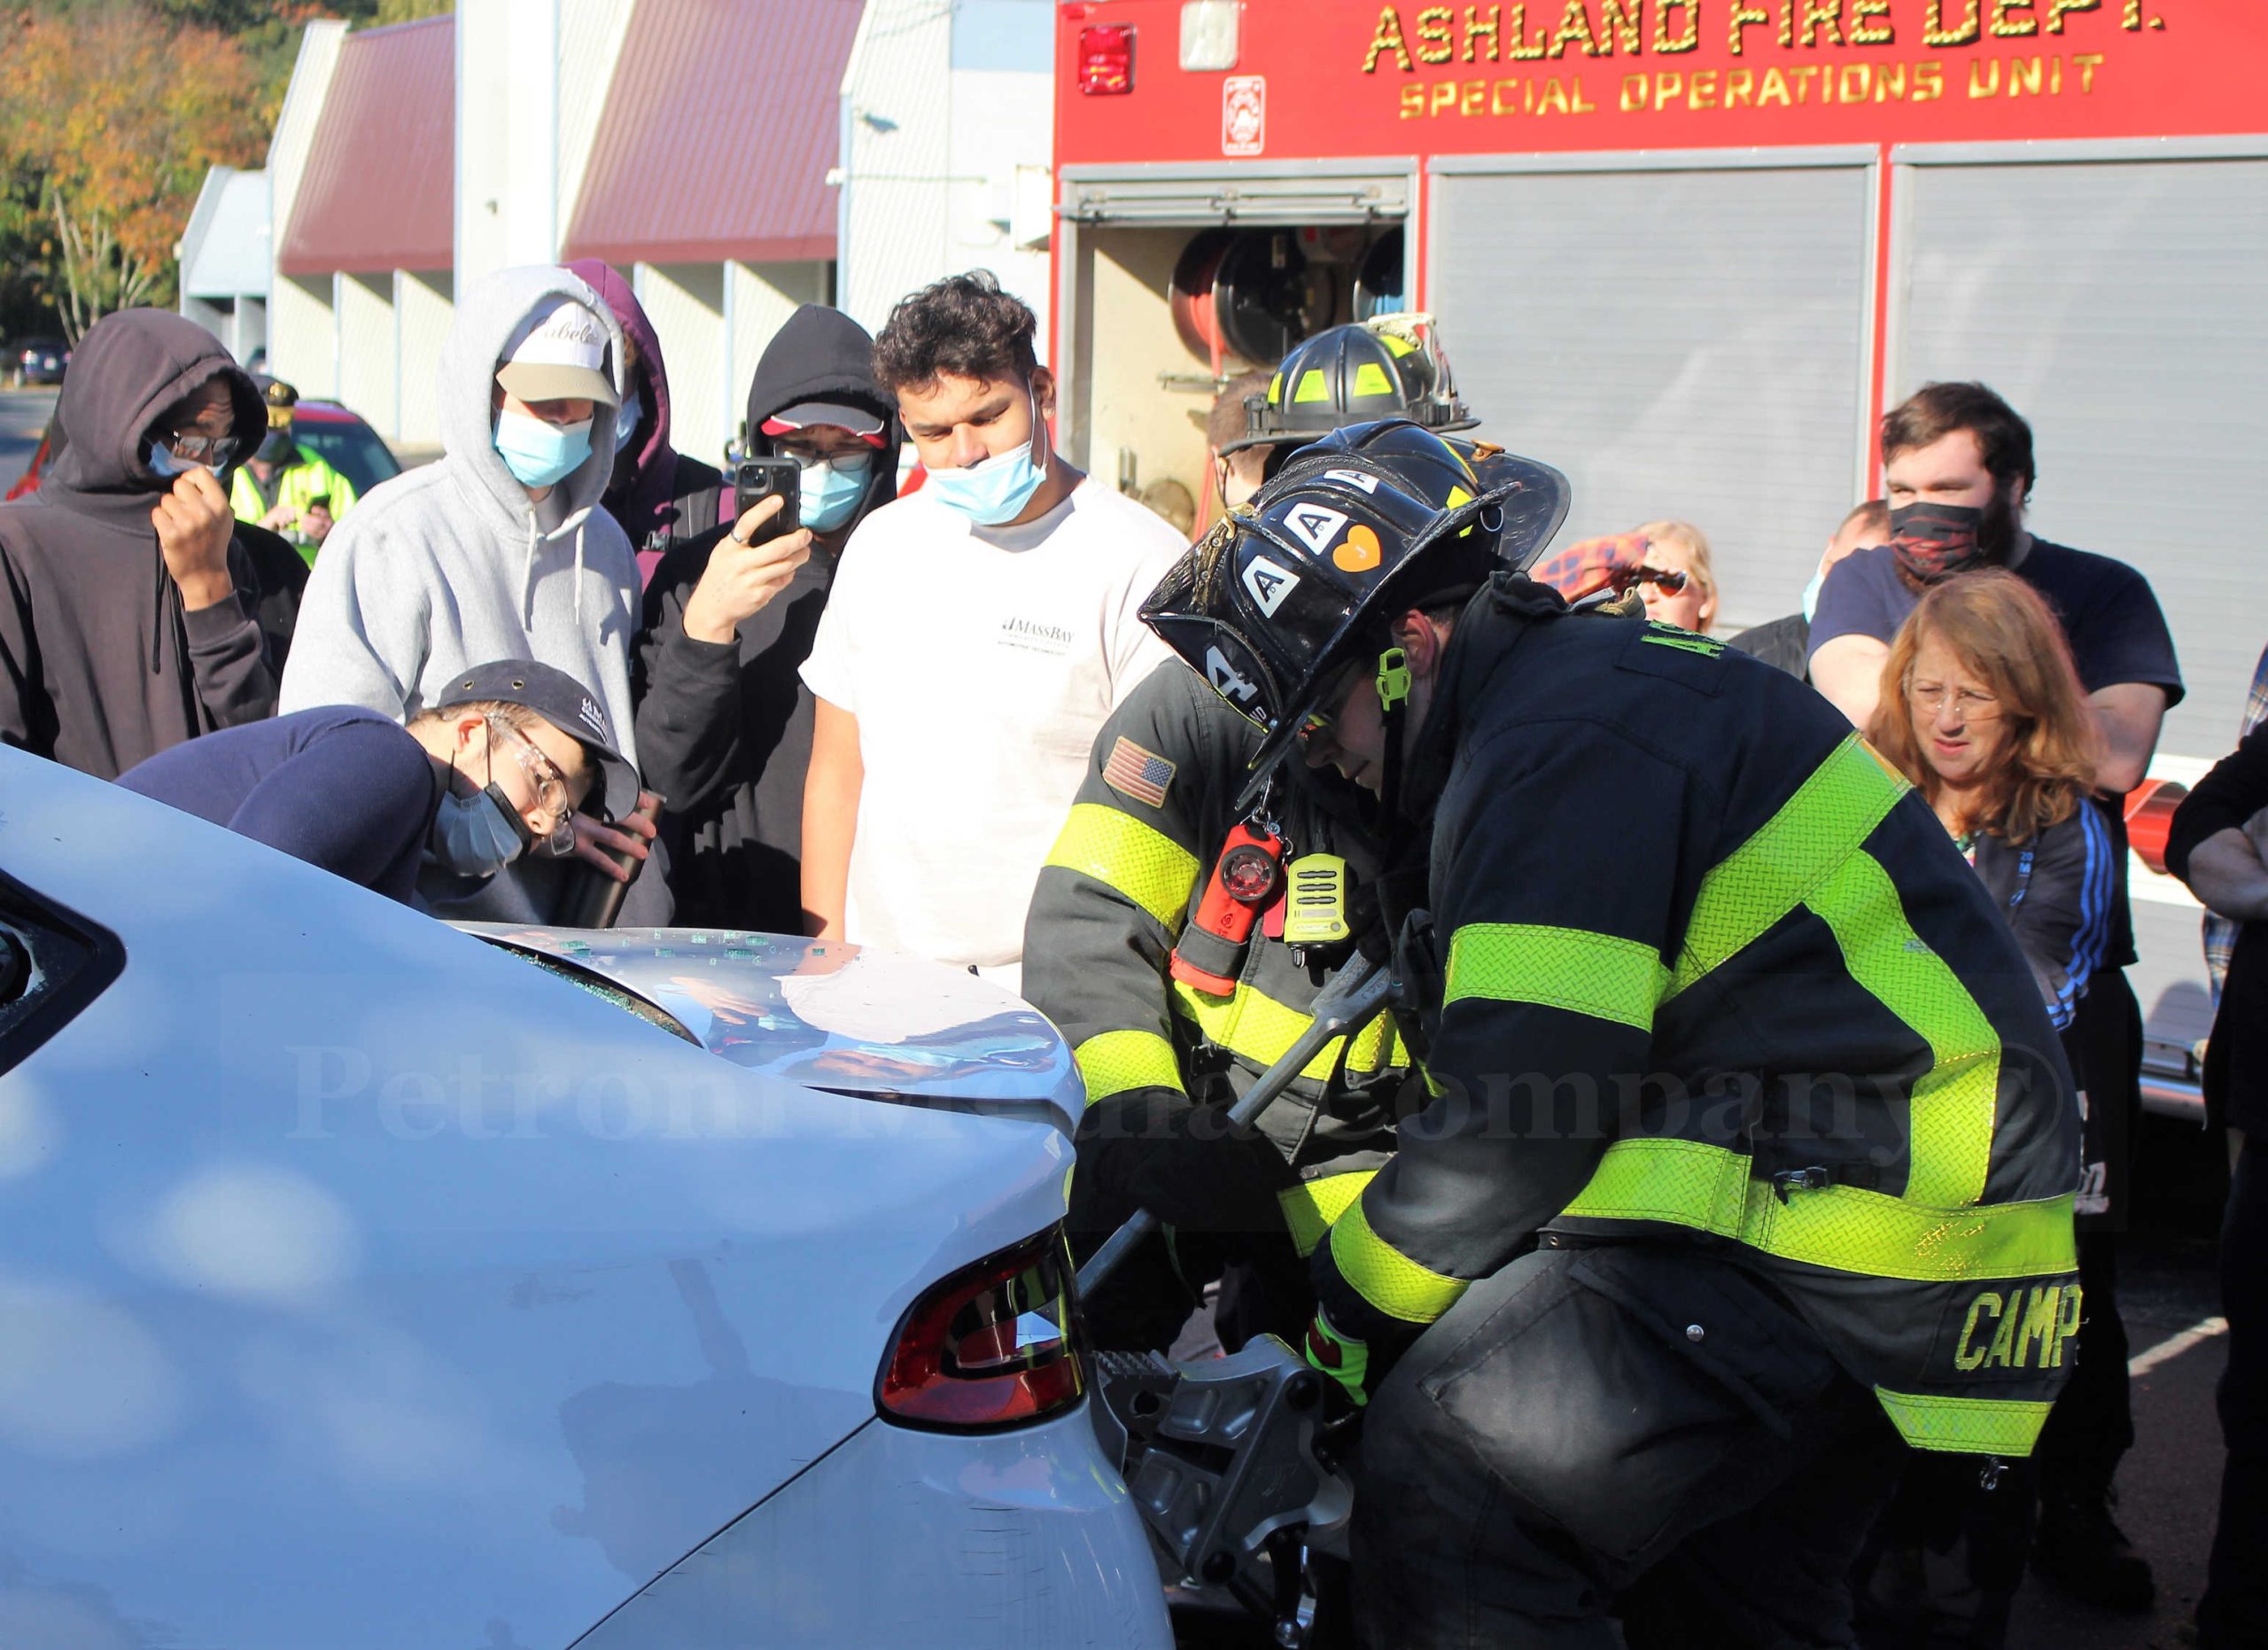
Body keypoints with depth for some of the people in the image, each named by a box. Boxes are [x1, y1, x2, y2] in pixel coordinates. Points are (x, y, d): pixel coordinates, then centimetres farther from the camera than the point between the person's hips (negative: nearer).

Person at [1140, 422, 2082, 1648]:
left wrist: (1350, 1317, -4)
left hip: (1843, 1212, -11)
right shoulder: (1604, 677, 19)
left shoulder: (1559, 744, -15)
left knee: (1448, 1470, -20)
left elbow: (1517, 1121, -17)